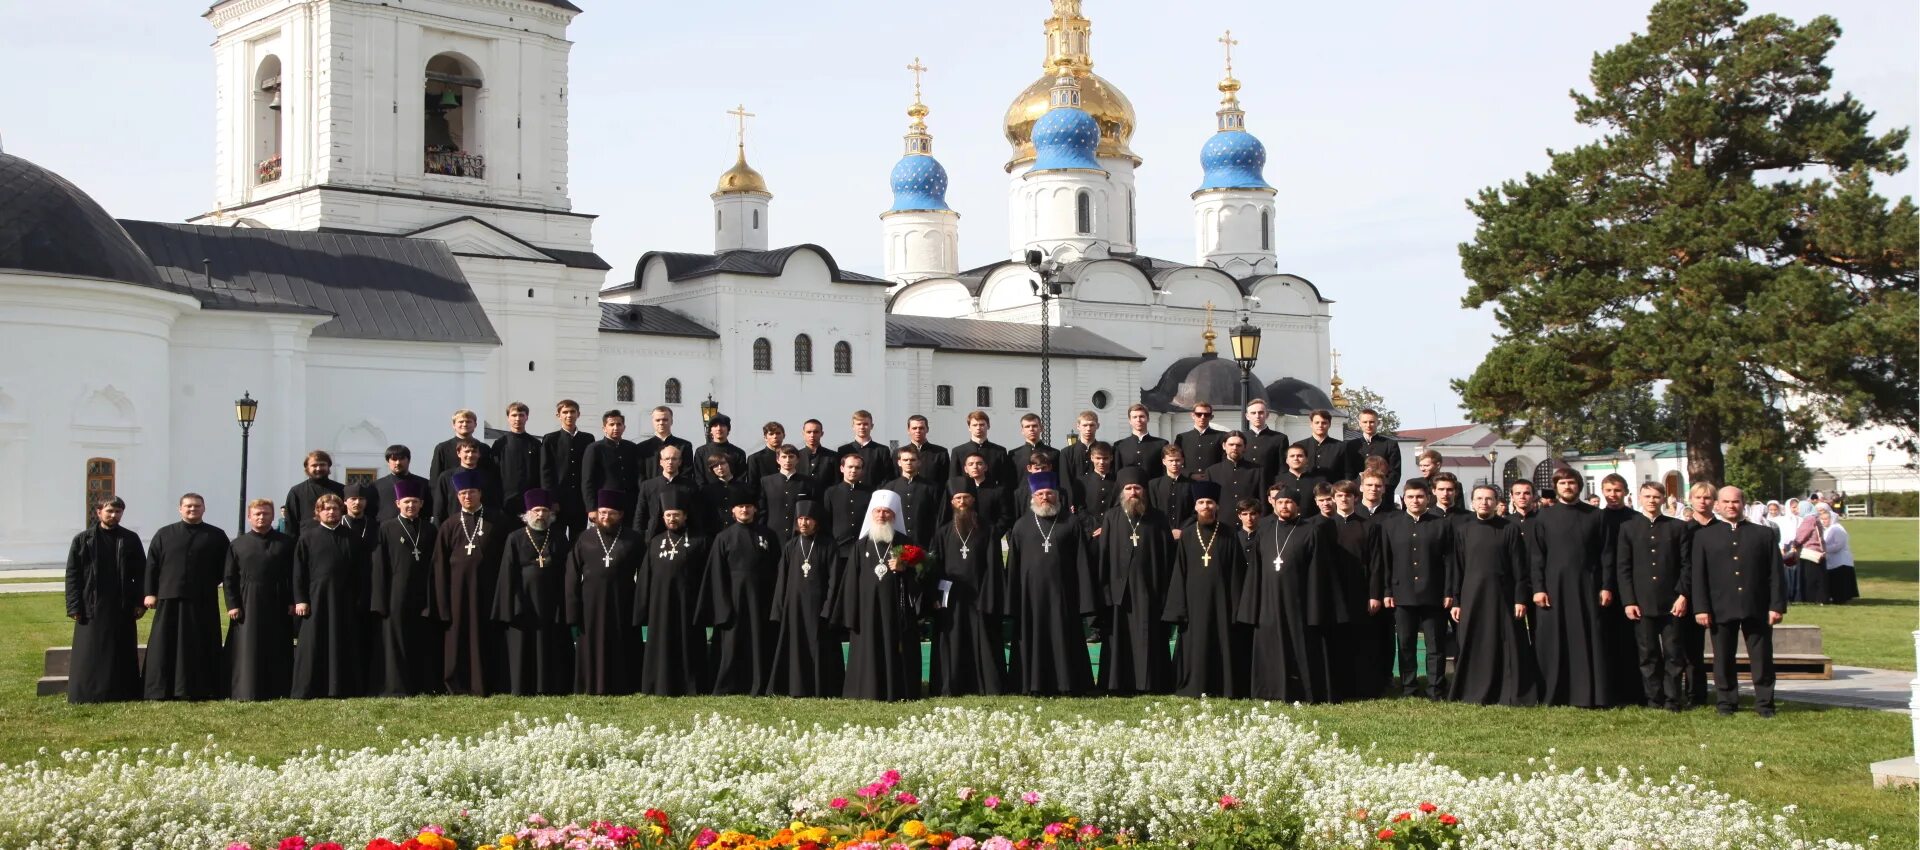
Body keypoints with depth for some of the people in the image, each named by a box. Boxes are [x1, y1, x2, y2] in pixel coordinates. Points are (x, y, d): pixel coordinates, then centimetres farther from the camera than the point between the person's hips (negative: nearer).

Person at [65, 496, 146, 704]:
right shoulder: (83, 540, 3)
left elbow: (141, 573, 6)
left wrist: (140, 602, -2)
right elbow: (72, 575, 1)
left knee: (123, 654, 4)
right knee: (90, 655, -1)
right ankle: (86, 694, 3)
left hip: (122, 607, 1)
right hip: (92, 607, -1)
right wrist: (74, 607, -6)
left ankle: (123, 693, 9)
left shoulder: (130, 539, 7)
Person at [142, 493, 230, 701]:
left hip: (204, 601, 0)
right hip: (169, 600, 0)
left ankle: (200, 690, 5)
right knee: (165, 647, -1)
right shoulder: (164, 535, 11)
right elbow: (152, 565, 9)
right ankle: (161, 691, 2)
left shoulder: (216, 536, 9)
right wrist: (150, 593, 2)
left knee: (201, 647, 1)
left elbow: (225, 567, 10)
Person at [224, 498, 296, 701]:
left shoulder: (286, 542, 8)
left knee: (277, 652, 3)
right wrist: (232, 605, -4)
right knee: (248, 652, -1)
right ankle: (246, 691, 2)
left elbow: (294, 575, 6)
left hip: (278, 606, 0)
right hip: (247, 606, 0)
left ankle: (277, 692, 9)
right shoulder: (237, 545, 8)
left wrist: (293, 602, -3)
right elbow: (229, 578, 5)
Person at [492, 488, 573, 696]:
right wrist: (511, 608, -8)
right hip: (524, 605, -2)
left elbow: (566, 575, 7)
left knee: (551, 648, 4)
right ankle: (522, 690, 8)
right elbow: (507, 576, -1)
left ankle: (550, 688, 10)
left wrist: (565, 607, 0)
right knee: (523, 649, 1)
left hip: (552, 605, 2)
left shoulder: (559, 539, 8)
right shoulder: (515, 539, 3)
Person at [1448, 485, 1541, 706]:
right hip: (1471, 596, 1)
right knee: (1472, 647, 3)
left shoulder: (1508, 529, 2)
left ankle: (1511, 694, 6)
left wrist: (1520, 598, -5)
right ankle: (1473, 694, 11)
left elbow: (1518, 567, 1)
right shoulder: (1462, 529, 6)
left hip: (1502, 596, -1)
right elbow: (1456, 568, 6)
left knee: (1508, 646, 0)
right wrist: (1454, 601, 1)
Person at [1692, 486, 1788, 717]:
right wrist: (1701, 608, -5)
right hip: (1721, 609, 0)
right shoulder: (1704, 536, 8)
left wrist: (1777, 605, -3)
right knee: (1723, 659, 5)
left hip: (1757, 608, 0)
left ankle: (1764, 703, 12)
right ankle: (1727, 702, 15)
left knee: (1762, 658, 3)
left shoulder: (1764, 533, 9)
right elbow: (1698, 575, 3)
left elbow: (1776, 573, 5)